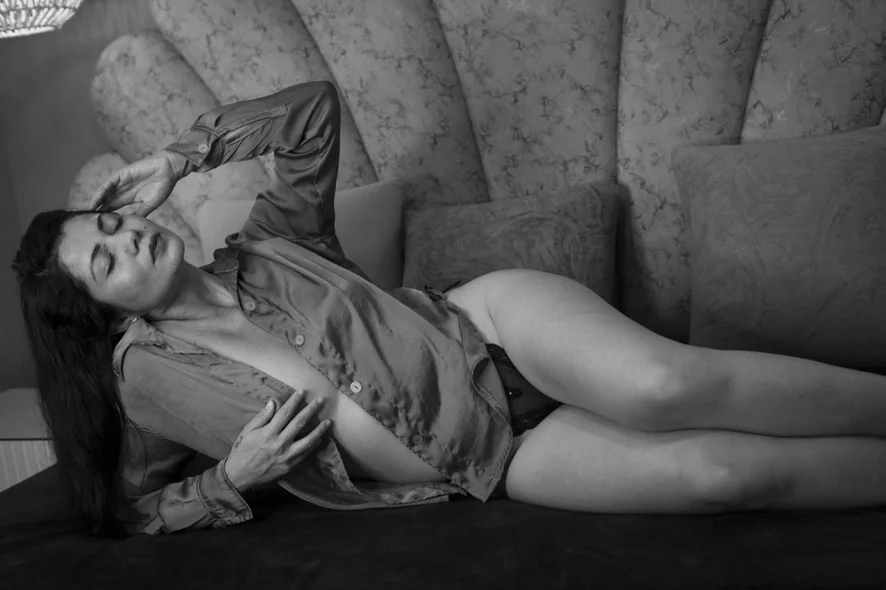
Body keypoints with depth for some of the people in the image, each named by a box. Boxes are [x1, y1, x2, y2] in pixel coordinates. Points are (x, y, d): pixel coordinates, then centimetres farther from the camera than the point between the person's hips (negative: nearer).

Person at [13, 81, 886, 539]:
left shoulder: (264, 247, 8)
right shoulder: (145, 376, 3)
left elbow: (314, 105, 10)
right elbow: (131, 509, 12)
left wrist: (178, 157, 5)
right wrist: (231, 477, -6)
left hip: (490, 330, 2)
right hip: (494, 463, -1)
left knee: (663, 386, -31)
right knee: (715, 471, -23)